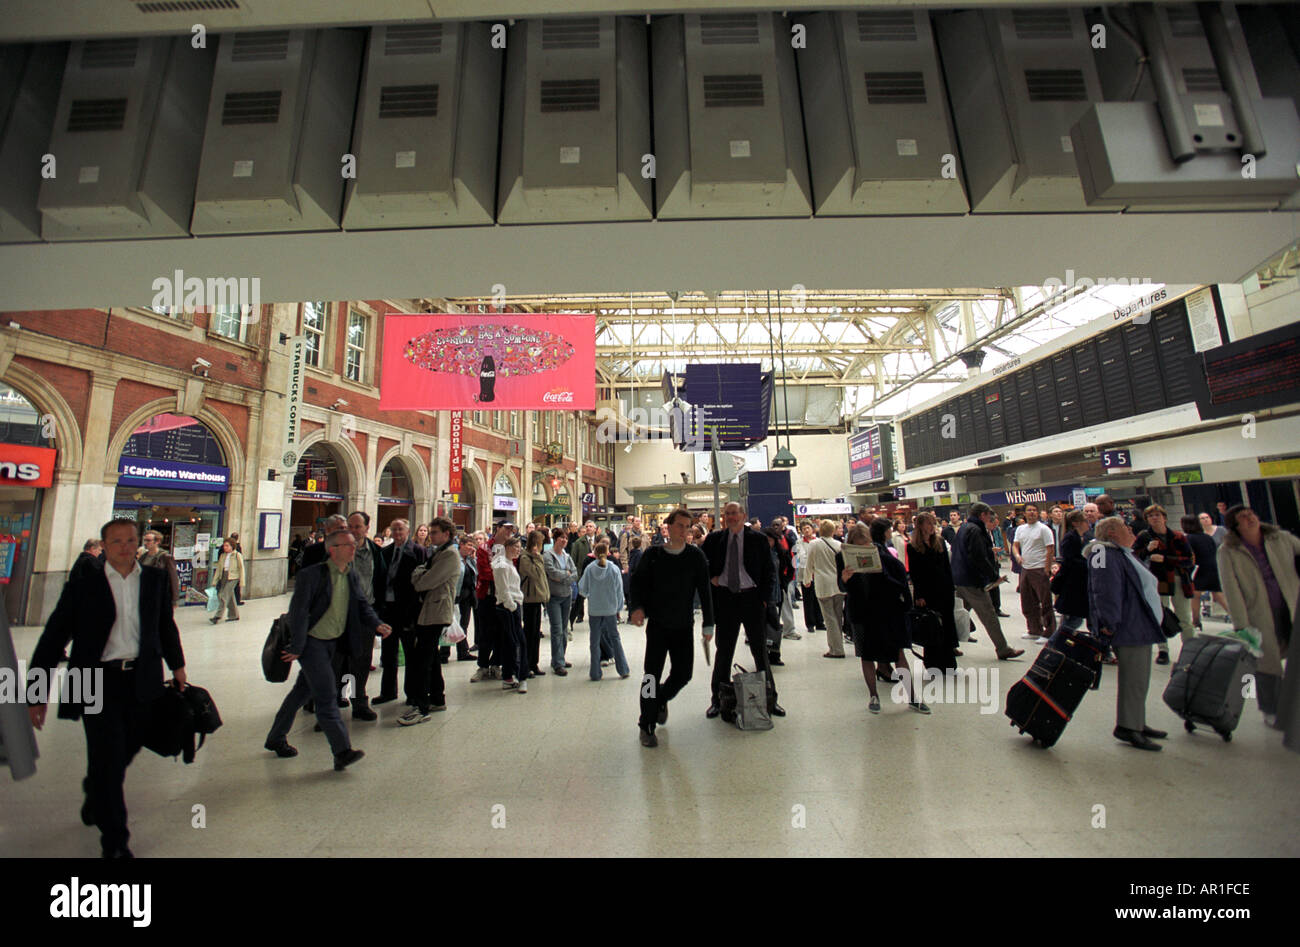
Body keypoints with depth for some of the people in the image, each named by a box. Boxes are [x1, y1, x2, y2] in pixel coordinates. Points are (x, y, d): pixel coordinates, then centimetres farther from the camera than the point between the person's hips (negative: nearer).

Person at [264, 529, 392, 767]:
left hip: (332, 642, 7)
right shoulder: (312, 574, -17)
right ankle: (342, 751, -3)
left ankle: (276, 738, 39)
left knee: (303, 690, 20)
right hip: (311, 642, -7)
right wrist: (297, 647, -15)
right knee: (327, 695, -7)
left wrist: (377, 625, -13)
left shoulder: (352, 576, 3)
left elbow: (362, 606, 5)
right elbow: (298, 611, -16)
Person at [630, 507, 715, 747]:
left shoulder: (696, 556, -1)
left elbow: (704, 591, 0)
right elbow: (638, 582, -1)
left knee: (683, 674, 7)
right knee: (652, 675, -2)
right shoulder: (653, 554, -3)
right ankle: (646, 726, 18)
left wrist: (708, 624, -3)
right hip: (657, 625, -2)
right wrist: (636, 607, -19)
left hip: (684, 626, 2)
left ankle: (661, 699, 40)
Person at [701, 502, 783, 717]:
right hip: (725, 598, 1)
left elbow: (768, 570, 3)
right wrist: (711, 577, -2)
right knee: (723, 650, 10)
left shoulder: (757, 539, -1)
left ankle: (769, 698, 25)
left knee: (760, 649, 10)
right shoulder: (714, 539, 3)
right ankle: (718, 699, 24)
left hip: (751, 597, -1)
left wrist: (764, 597, -4)